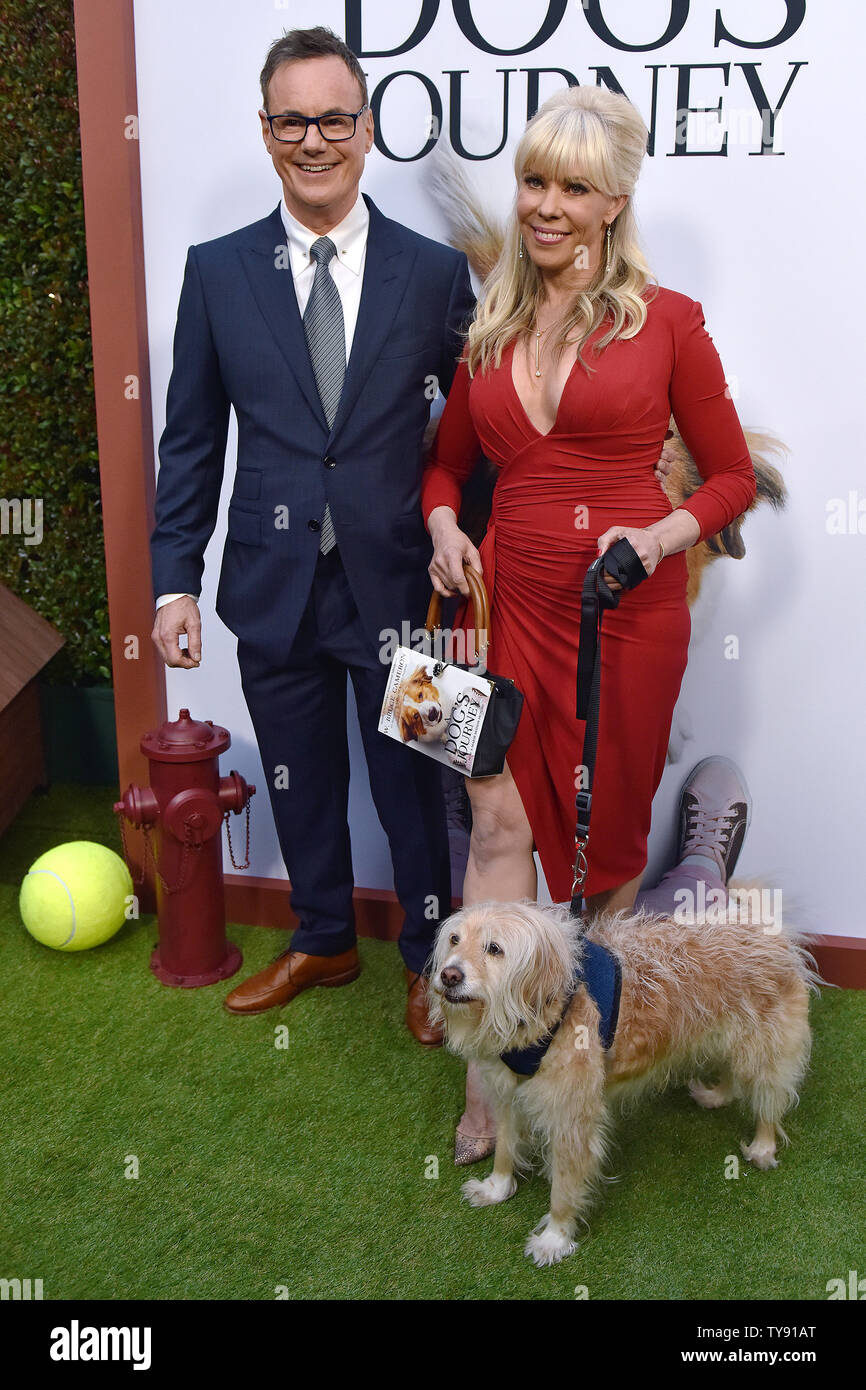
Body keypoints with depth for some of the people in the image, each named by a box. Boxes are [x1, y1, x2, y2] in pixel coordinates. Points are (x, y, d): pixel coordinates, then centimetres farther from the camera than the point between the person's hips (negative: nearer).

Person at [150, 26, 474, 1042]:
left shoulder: (435, 272, -3)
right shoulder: (216, 271, 2)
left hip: (394, 585, -2)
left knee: (409, 783, 12)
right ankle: (323, 942, 41)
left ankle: (429, 956, 35)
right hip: (272, 582, 2)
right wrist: (175, 578, -1)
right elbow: (190, 438, 3)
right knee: (300, 784, 17)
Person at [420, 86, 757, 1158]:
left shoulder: (666, 322, -2)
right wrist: (444, 525, -1)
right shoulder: (490, 327, 8)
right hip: (510, 598, 2)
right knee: (500, 821, -2)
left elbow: (732, 475, 3)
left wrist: (663, 534, -15)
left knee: (610, 826, 11)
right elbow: (448, 457, 20)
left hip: (629, 612, -2)